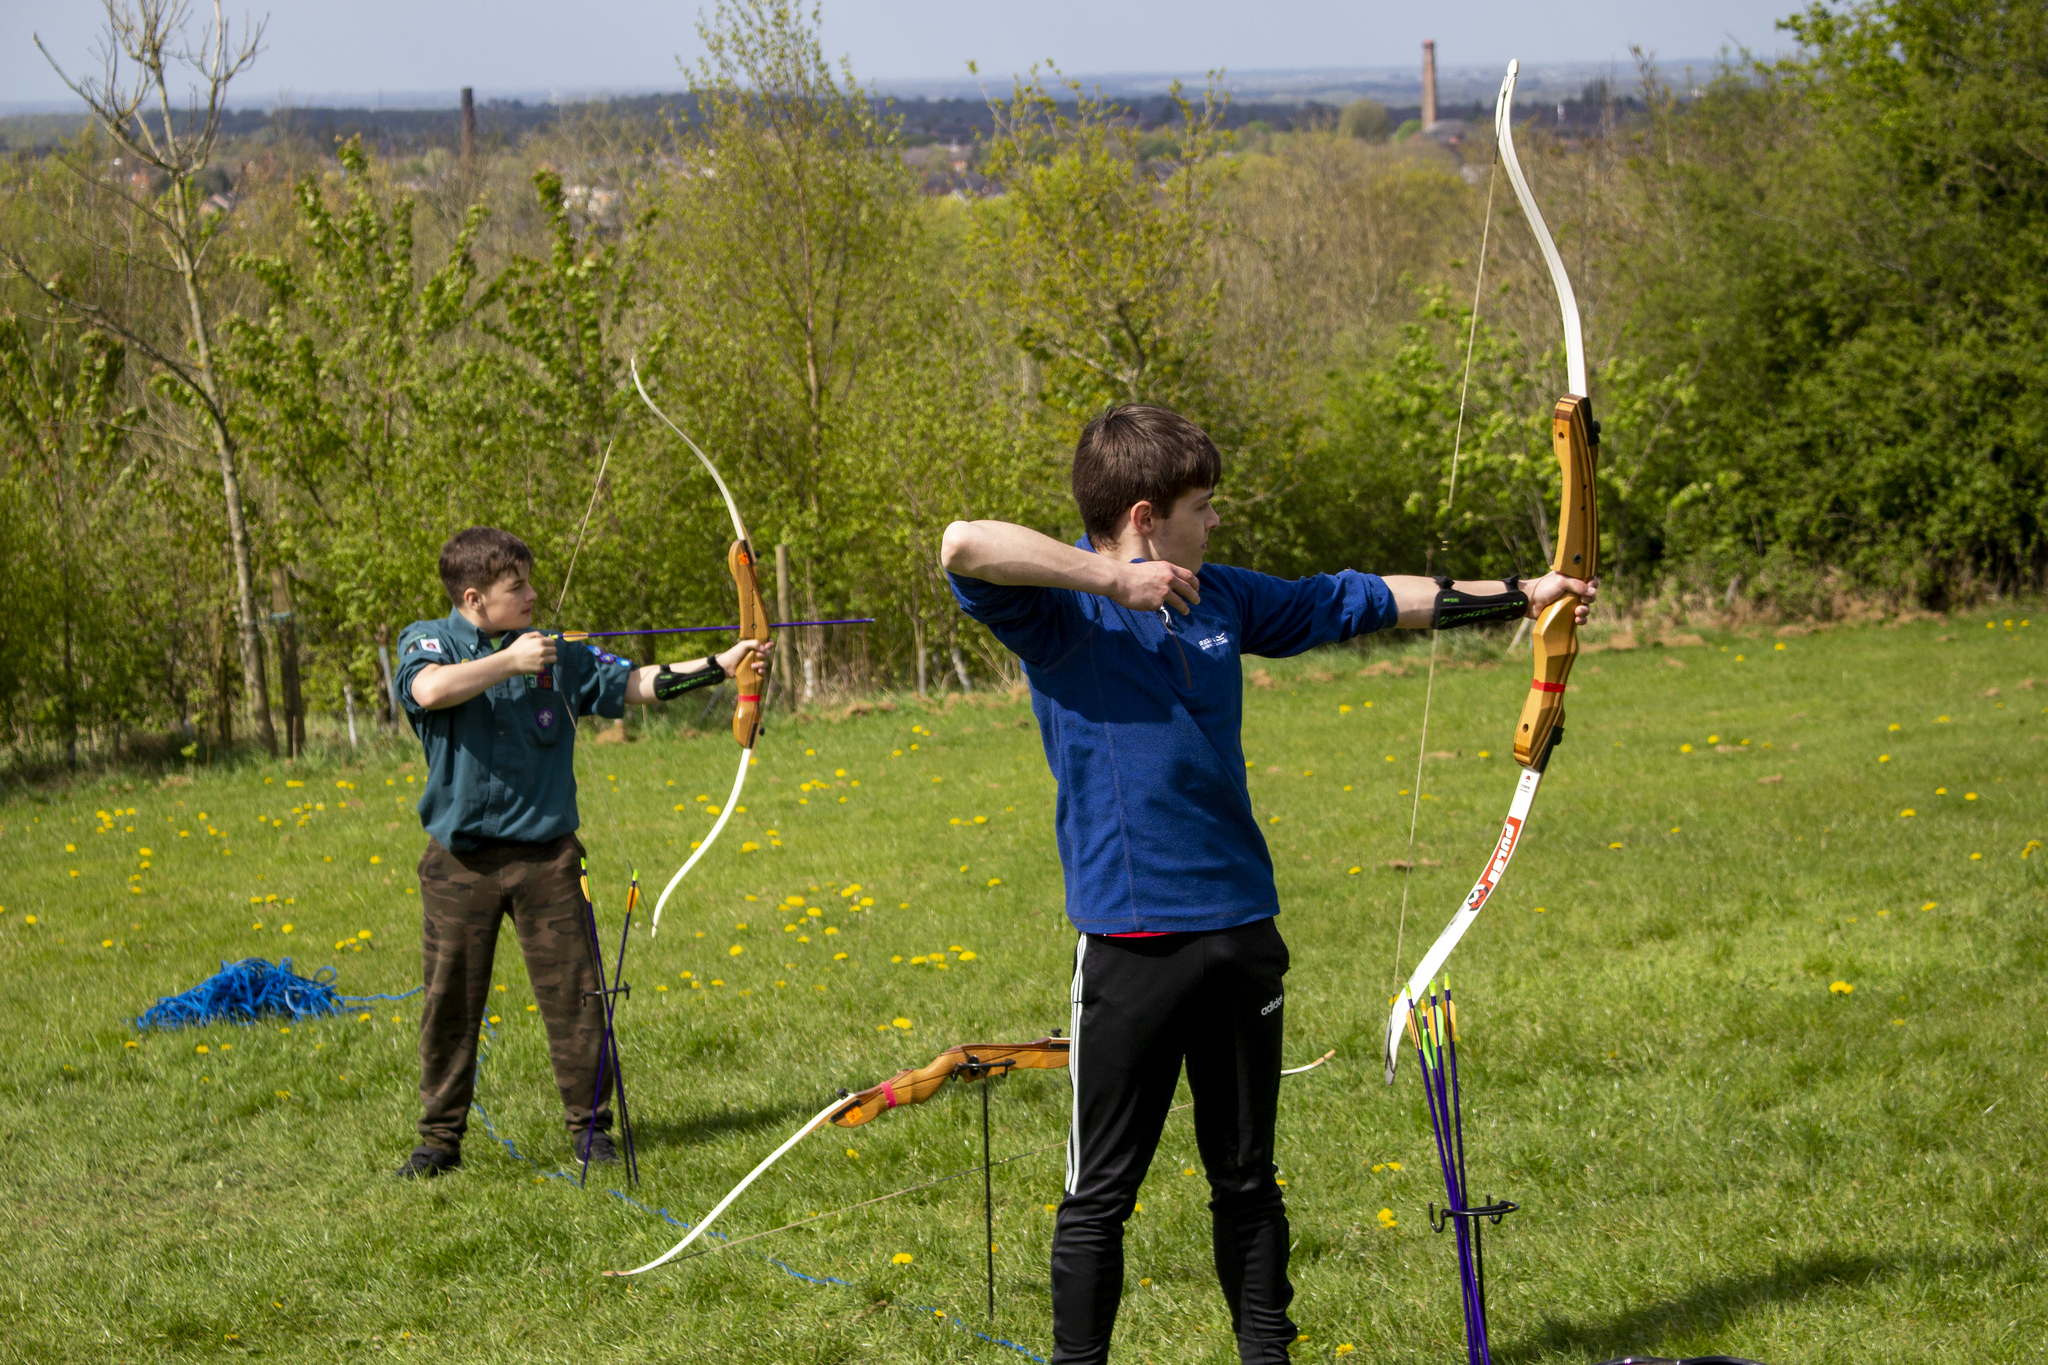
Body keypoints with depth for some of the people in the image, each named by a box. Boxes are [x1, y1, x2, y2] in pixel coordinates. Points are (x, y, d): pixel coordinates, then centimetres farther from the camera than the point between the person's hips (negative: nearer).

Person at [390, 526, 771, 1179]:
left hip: (546, 854, 2)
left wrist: (719, 666, -1)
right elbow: (429, 689, -22)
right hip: (460, 861, -2)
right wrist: (508, 661, -17)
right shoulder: (427, 641, 0)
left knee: (573, 992, 0)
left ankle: (589, 1126, 11)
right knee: (450, 1001, 3)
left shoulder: (556, 654, 9)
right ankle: (440, 1139, 13)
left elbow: (635, 683, 8)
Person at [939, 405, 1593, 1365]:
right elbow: (964, 546, -29)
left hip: (1240, 928, 6)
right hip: (1131, 941, -6)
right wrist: (1114, 578, -26)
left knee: (1247, 1178, 16)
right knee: (1101, 1191, 2)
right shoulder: (1064, 612, -9)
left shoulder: (1221, 600, 10)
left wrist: (1516, 596, 24)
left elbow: (1360, 601, 20)